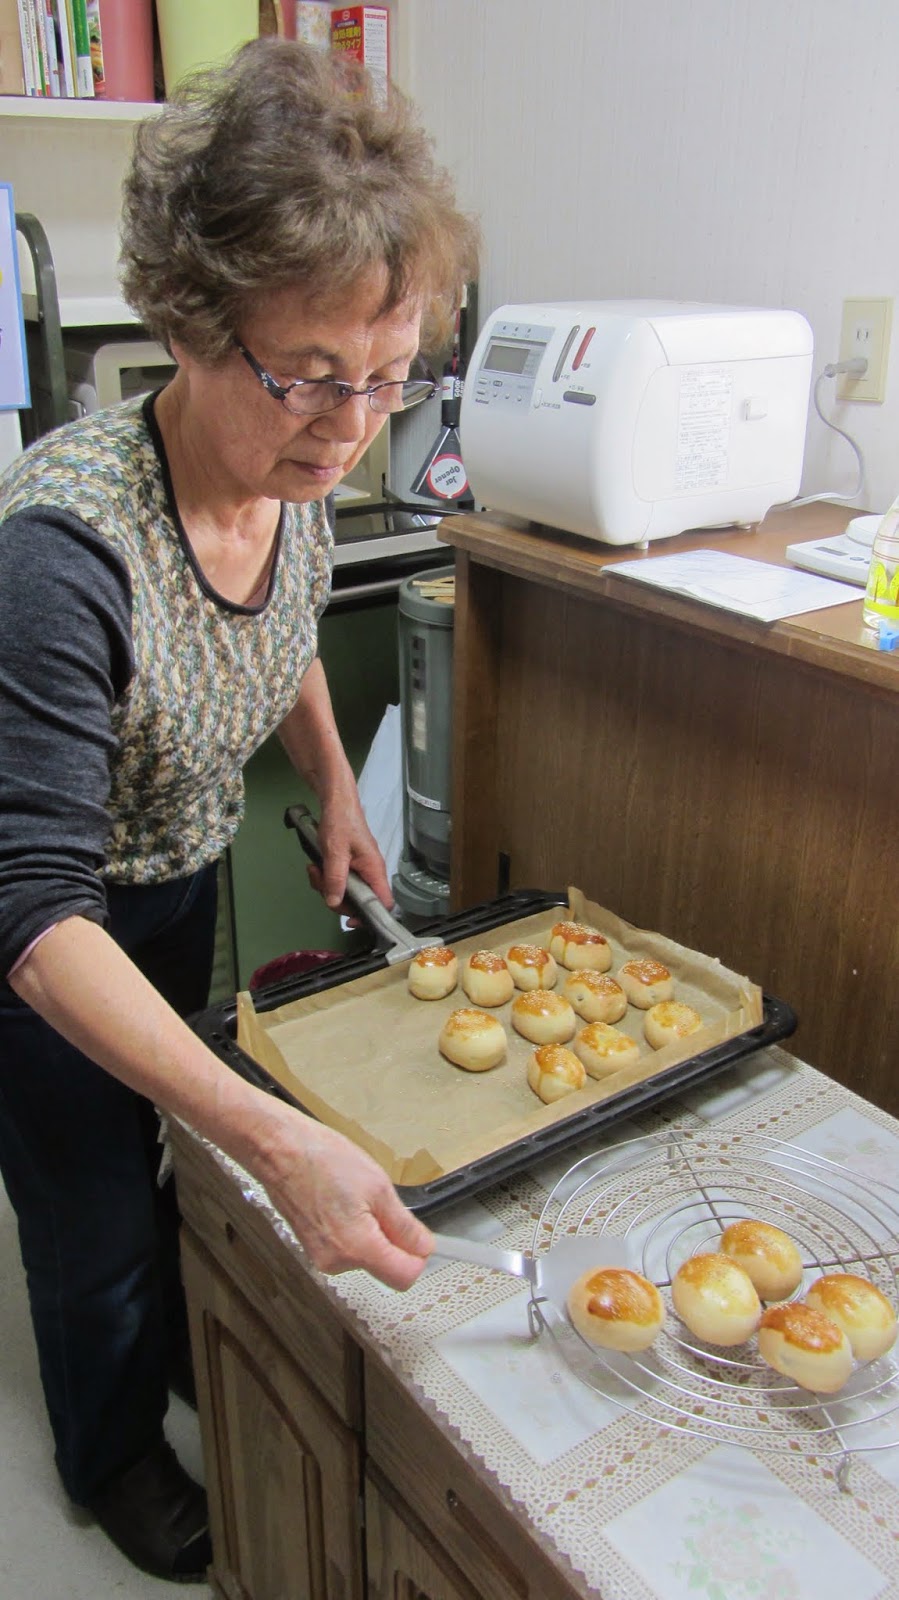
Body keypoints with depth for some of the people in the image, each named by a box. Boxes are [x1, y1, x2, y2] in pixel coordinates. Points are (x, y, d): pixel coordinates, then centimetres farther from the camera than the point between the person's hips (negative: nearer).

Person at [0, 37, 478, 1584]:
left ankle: (182, 1359, 60)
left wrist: (336, 788, 1)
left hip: (176, 888, 6)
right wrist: (278, 1138, -45)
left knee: (165, 1149, 28)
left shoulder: (292, 473, -15)